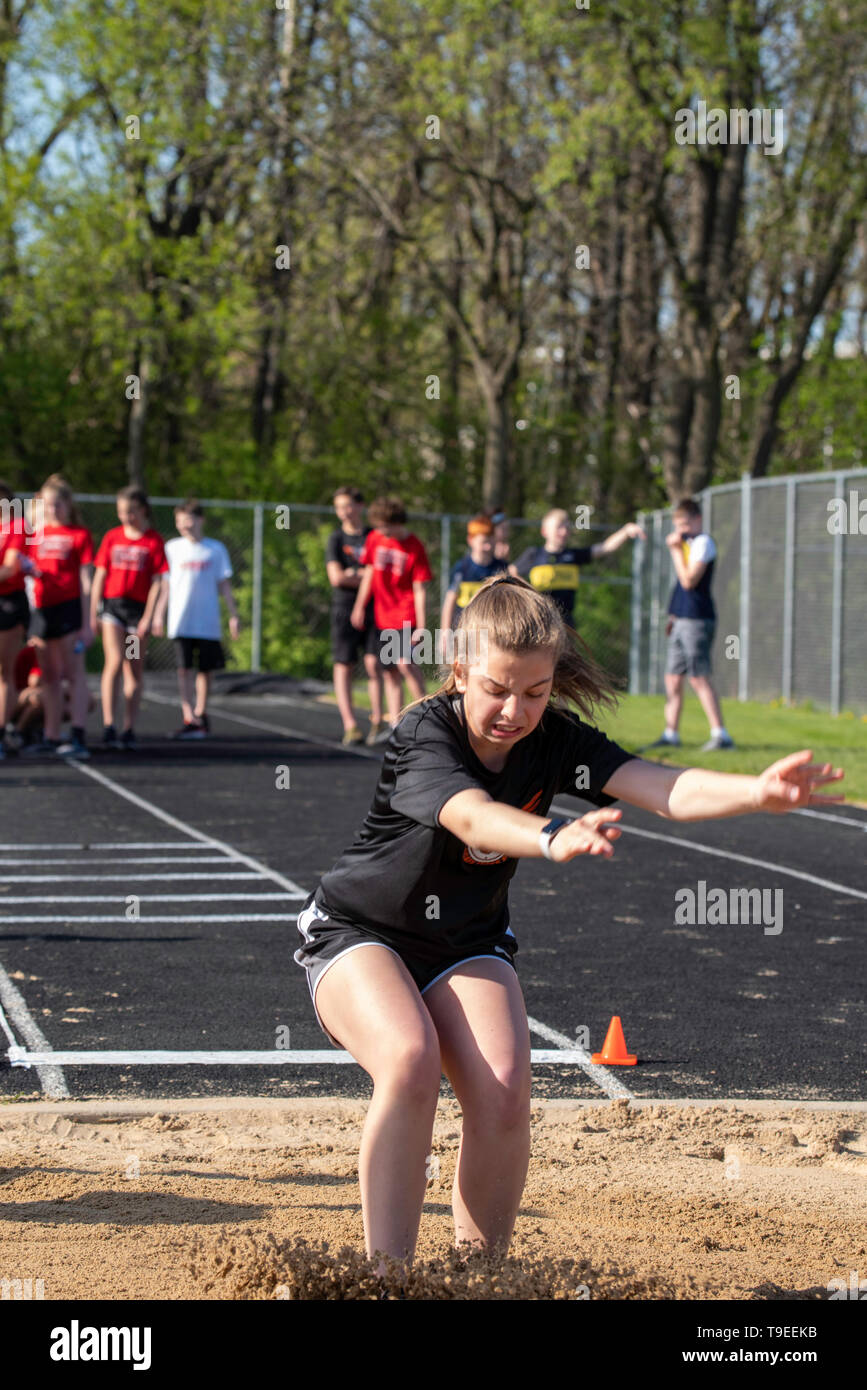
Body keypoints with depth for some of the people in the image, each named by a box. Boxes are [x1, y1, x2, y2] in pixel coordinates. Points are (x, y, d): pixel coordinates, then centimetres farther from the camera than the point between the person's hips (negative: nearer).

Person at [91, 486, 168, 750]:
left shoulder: (154, 541, 0)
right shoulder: (112, 537, 7)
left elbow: (156, 582, -2)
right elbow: (100, 575, 9)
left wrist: (148, 617, -8)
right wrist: (93, 612, 6)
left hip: (139, 609, 0)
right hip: (112, 604, 0)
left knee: (134, 670, 5)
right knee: (114, 662, -14)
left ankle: (129, 730, 10)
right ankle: (108, 726, -15)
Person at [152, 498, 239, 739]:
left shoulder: (215, 549, 4)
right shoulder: (172, 548, 6)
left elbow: (224, 585, 8)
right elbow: (166, 584, 11)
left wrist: (233, 615, 5)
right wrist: (159, 614, 7)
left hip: (208, 622, 0)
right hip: (181, 621, 0)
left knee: (205, 669, 7)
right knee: (184, 670, -8)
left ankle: (201, 715, 23)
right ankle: (189, 720, -11)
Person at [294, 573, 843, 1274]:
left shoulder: (558, 740, -13)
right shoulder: (424, 733, -25)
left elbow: (664, 789, -28)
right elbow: (471, 816, -46)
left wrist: (759, 791, -48)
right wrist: (552, 838, -67)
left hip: (467, 942, 4)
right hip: (358, 931, -4)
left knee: (503, 1090, -21)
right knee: (410, 1059, -32)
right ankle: (387, 1275, -23)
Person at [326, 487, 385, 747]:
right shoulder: (336, 539, 6)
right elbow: (336, 578, -5)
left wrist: (355, 574, -5)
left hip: (374, 608, 1)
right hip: (344, 608, -1)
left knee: (373, 663, -7)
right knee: (343, 665, -5)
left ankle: (377, 721, 0)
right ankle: (350, 726, -6)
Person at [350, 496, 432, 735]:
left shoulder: (414, 548, -9)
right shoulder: (375, 539, 5)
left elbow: (420, 590, -9)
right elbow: (369, 573, 15)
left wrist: (420, 626, -11)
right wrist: (360, 606, 14)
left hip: (406, 616, -5)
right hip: (383, 616, 5)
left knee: (405, 662, -21)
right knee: (390, 670, 7)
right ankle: (394, 723, 11)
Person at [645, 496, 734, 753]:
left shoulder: (703, 542, -10)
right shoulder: (686, 542, 18)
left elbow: (689, 580, -19)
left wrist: (676, 549, -15)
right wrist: (674, 615, 19)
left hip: (697, 619, -9)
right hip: (682, 618, 9)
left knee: (698, 678, -12)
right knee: (673, 677, 10)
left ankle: (721, 734, -13)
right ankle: (670, 734, 15)